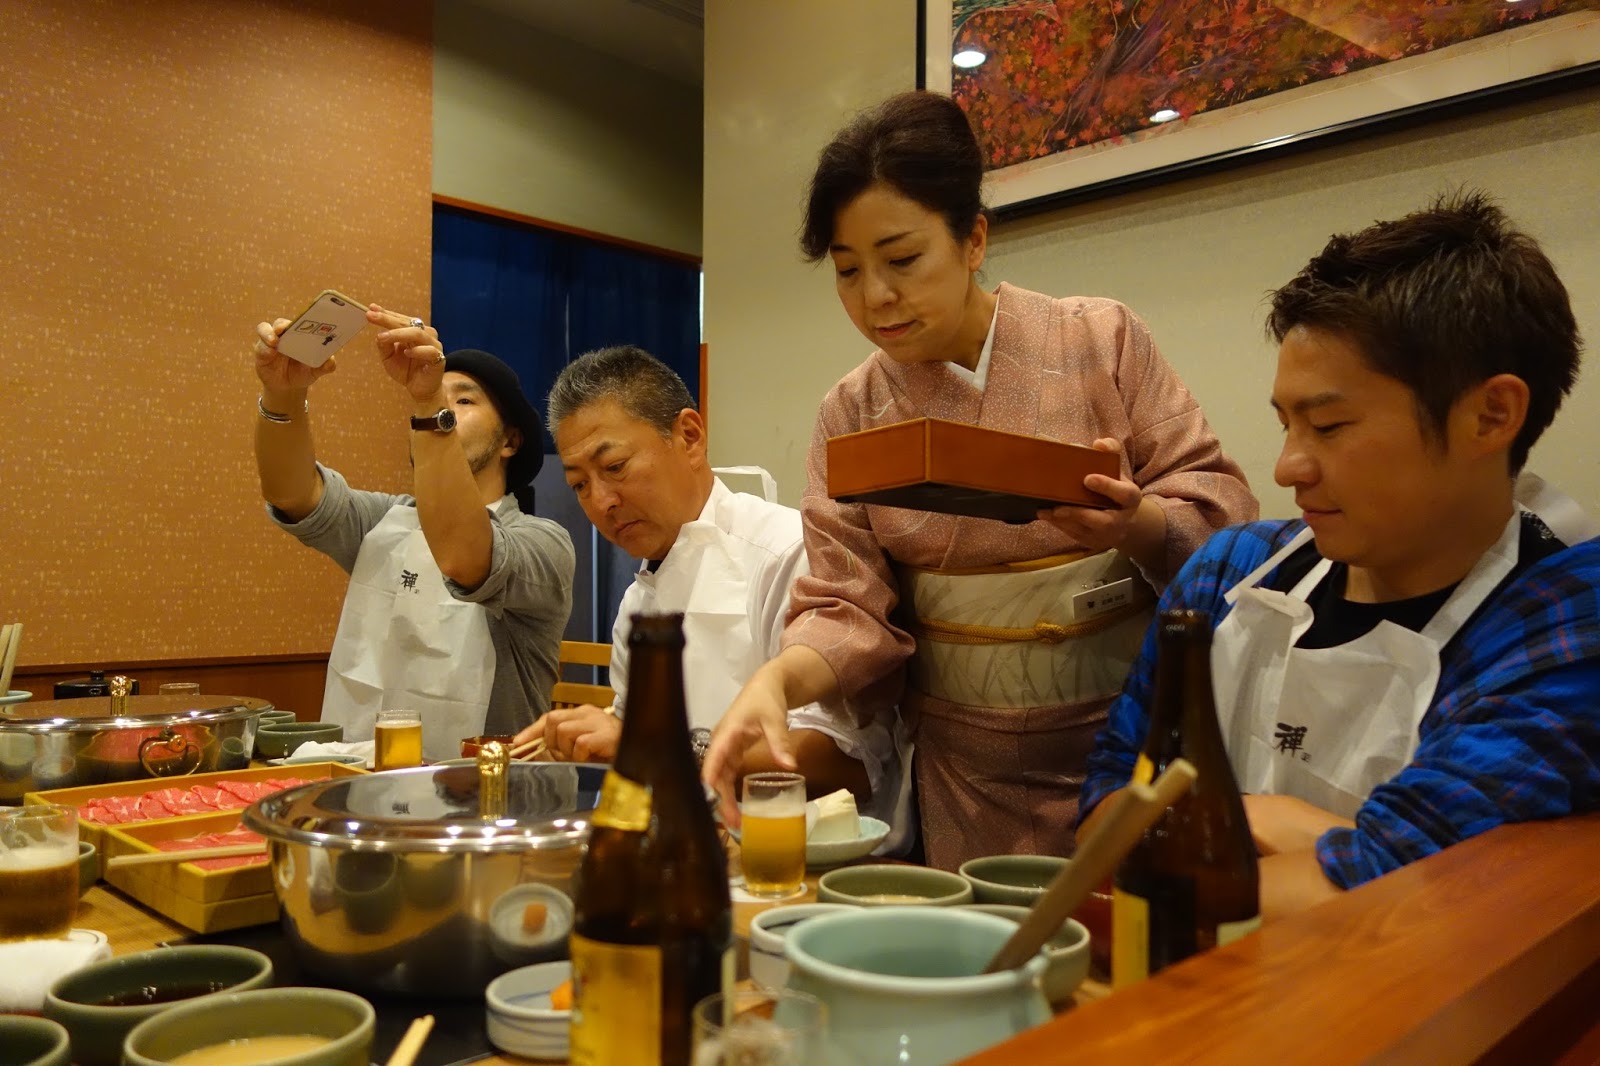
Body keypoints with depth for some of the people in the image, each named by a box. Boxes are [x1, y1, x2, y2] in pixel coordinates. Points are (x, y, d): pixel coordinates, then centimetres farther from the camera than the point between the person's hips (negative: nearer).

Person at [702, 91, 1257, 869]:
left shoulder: (1100, 340, -5)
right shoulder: (851, 413, 0)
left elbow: (1220, 511, -4)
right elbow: (850, 608, -4)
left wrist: (1137, 525, -25)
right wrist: (776, 680, -23)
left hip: (1130, 739, -1)